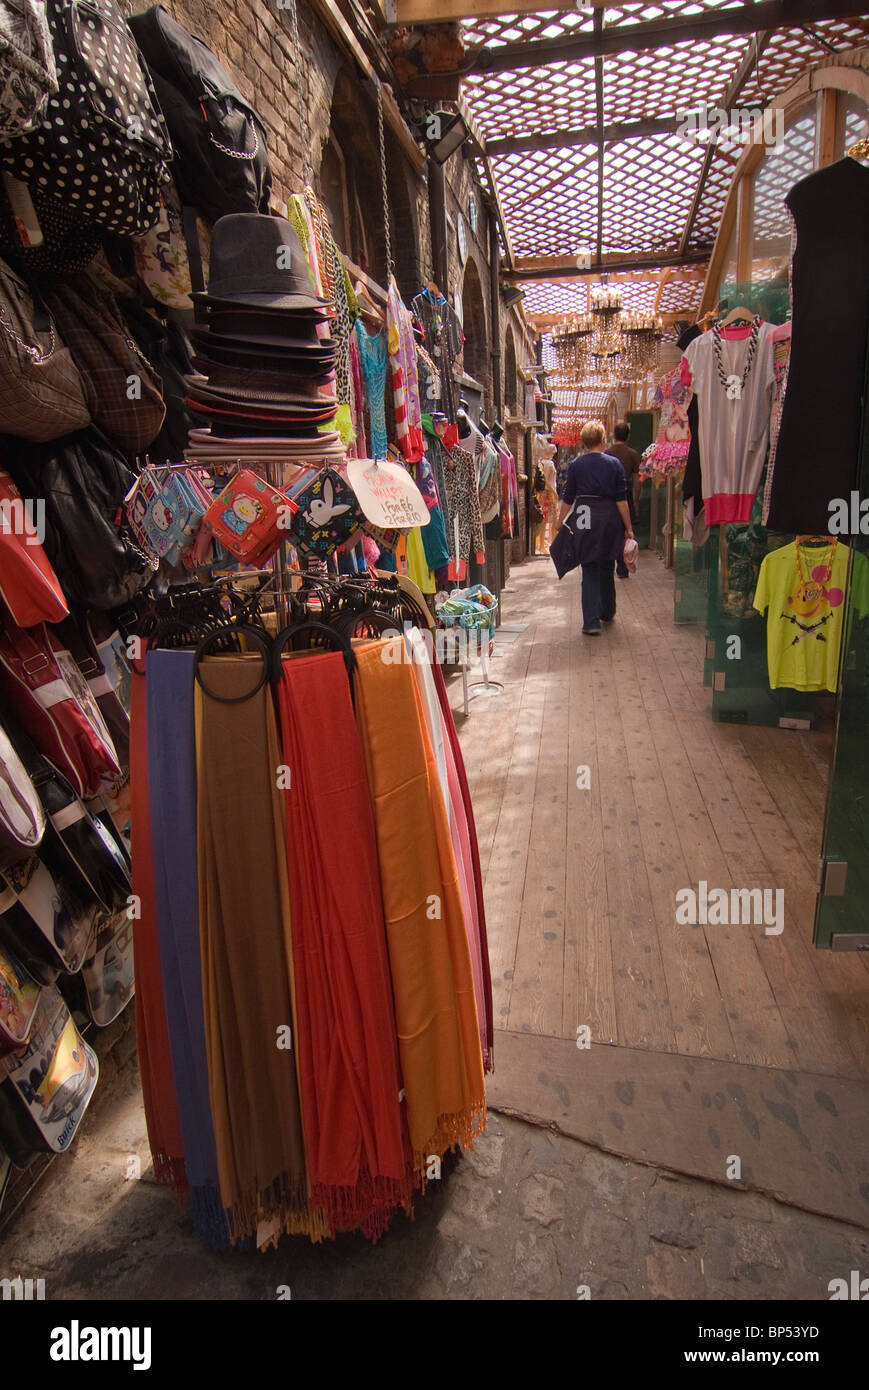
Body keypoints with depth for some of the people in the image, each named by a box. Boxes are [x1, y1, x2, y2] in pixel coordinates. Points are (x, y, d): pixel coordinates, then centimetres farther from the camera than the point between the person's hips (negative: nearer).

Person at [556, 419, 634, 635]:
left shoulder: (576, 465, -1)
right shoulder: (614, 464, -1)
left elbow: (568, 499, 3)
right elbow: (621, 500, -2)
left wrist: (560, 523, 16)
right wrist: (628, 528, 4)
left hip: (585, 522, -1)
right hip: (609, 520, 1)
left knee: (589, 572, 2)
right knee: (606, 569, 19)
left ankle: (591, 622, -6)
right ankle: (607, 612, 35)